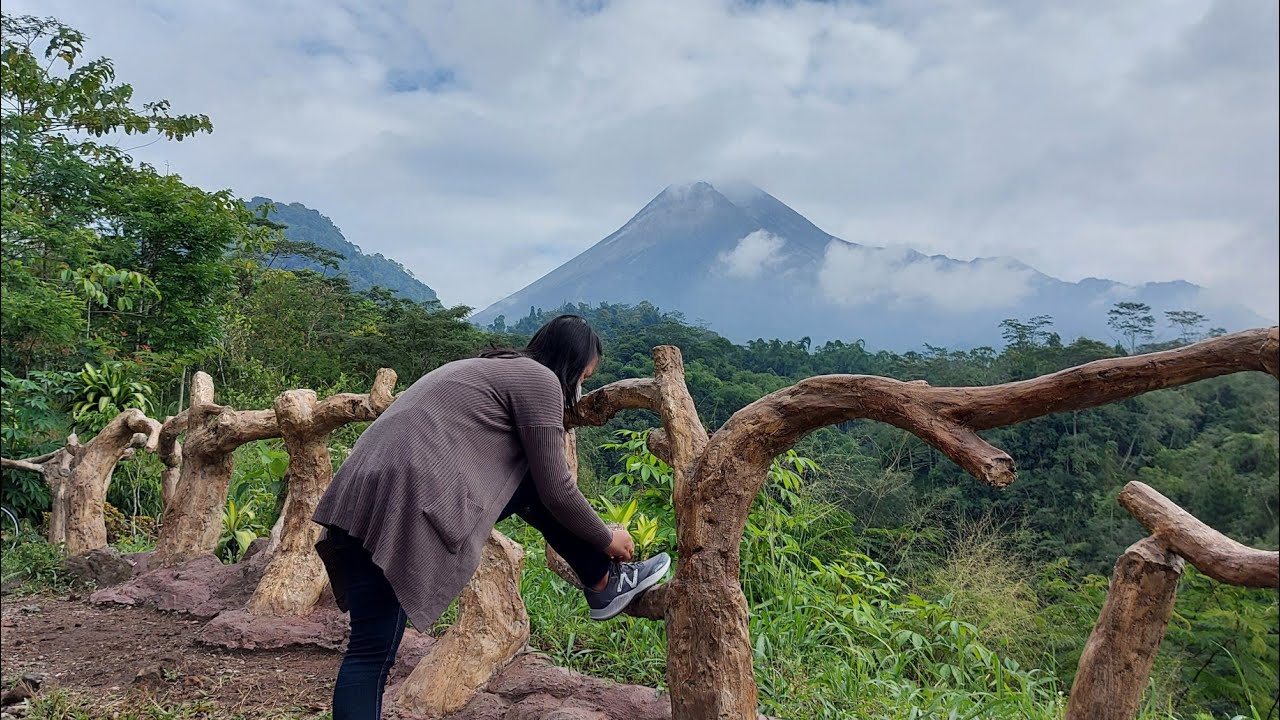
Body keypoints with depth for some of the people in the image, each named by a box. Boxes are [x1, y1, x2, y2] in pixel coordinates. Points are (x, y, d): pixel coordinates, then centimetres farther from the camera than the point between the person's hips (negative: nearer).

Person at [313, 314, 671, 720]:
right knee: (537, 486, 11)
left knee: (370, 652, 9)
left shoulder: (487, 368, 31)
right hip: (412, 504, -9)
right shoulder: (540, 379, 4)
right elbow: (555, 488, 2)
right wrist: (607, 539, 19)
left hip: (354, 503, 9)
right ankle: (604, 587, 24)